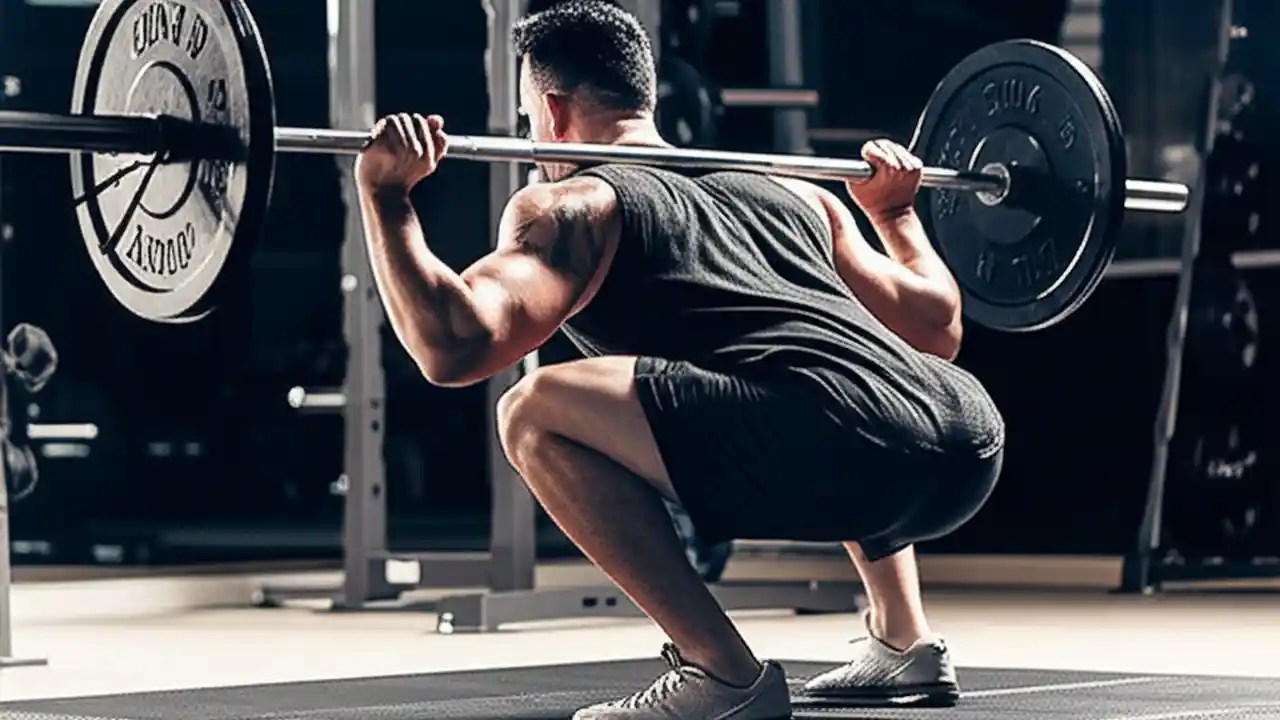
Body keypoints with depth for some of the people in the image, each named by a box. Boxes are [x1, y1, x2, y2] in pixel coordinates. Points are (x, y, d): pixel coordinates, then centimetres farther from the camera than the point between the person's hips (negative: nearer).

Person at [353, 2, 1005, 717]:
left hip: (850, 444, -8)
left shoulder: (576, 204, 12)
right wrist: (895, 209, 54)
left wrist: (385, 194, 5)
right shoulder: (794, 193, 32)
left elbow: (455, 346, -5)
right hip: (972, 449, 8)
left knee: (537, 412, -3)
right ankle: (907, 645, 27)